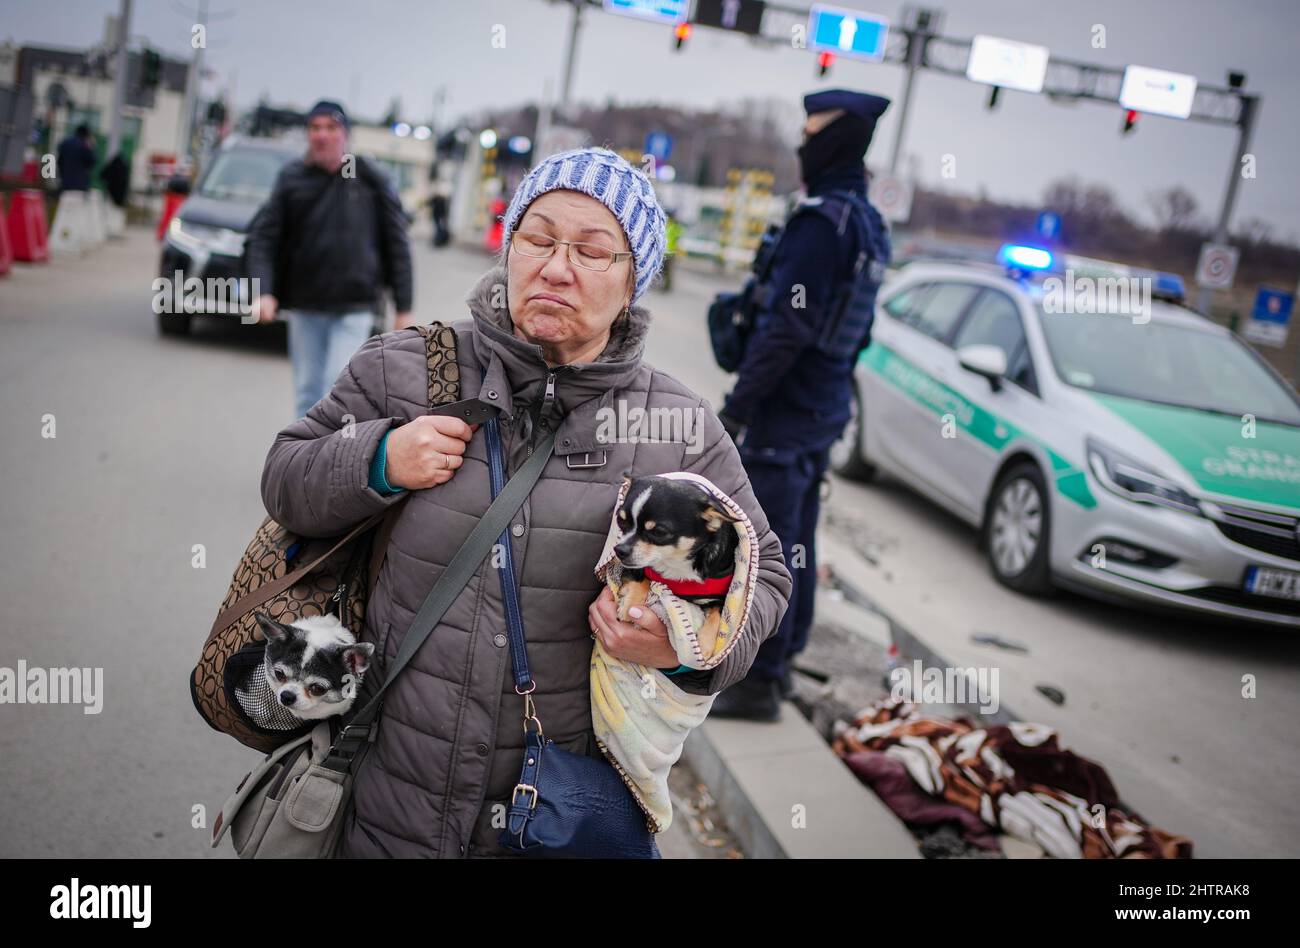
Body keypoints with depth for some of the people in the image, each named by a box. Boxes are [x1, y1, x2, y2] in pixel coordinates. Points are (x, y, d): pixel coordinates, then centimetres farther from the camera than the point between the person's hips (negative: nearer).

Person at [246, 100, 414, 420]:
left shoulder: (371, 181, -1)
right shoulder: (292, 180, 1)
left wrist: (403, 308, 0)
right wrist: (264, 291, -16)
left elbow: (396, 245, 2)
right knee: (307, 392, 10)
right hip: (304, 307, 2)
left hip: (354, 309, -2)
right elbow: (264, 237, -1)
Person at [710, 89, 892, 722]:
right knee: (795, 541, 17)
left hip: (786, 409, -10)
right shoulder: (869, 224, 13)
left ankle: (759, 682, 3)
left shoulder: (821, 220, -17)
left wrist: (736, 406, -19)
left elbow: (787, 329, -23)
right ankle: (779, 661, 29)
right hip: (828, 407, 10)